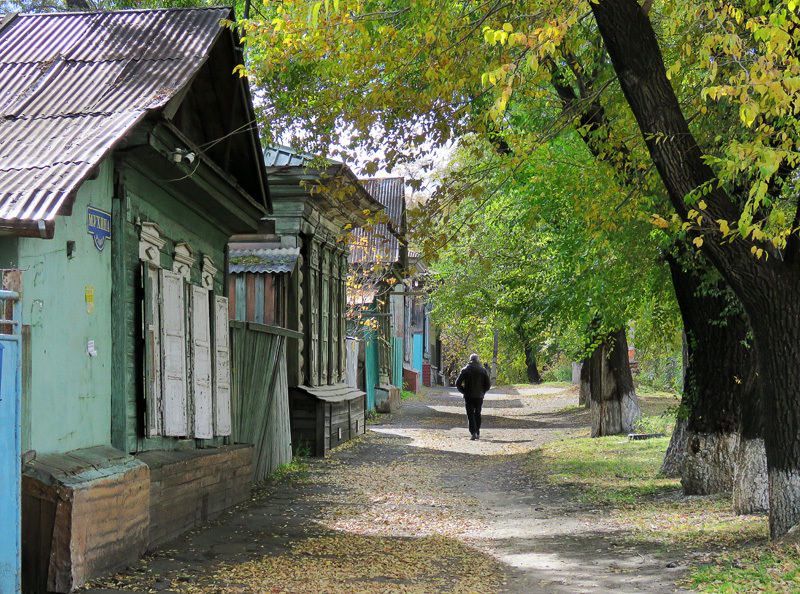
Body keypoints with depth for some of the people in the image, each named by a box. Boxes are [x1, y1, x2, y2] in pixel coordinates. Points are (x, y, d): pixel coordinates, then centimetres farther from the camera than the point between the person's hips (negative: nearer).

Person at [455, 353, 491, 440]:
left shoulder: (465, 369, -1)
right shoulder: (483, 370, 3)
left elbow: (458, 383, -6)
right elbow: (488, 383, 0)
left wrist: (463, 391, 6)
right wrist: (483, 391, 12)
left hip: (468, 396, -2)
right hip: (479, 396, 2)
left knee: (470, 414, -2)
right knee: (477, 414, 14)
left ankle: (473, 433, -18)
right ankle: (478, 434, 17)